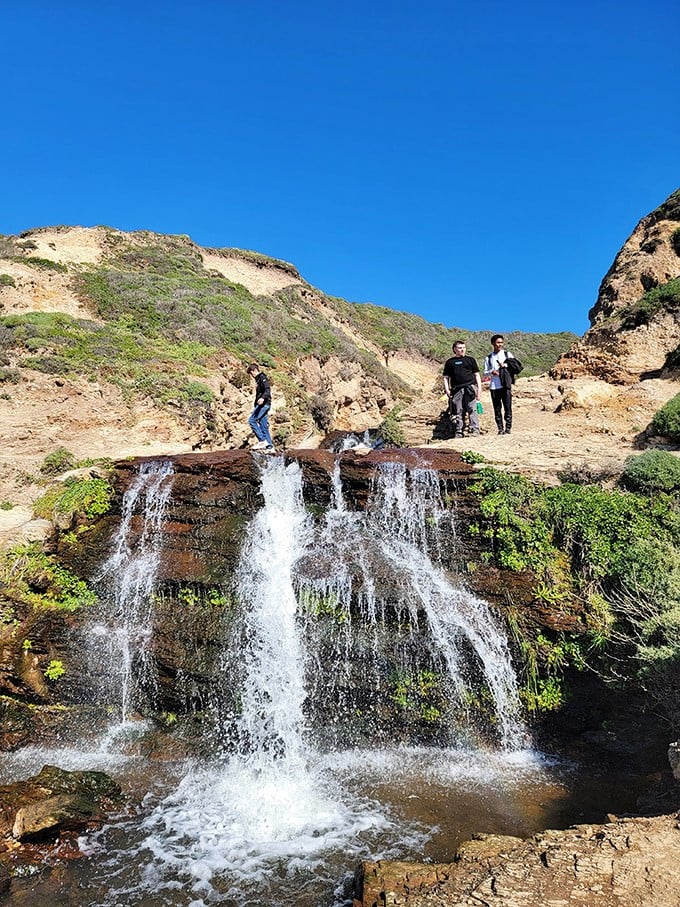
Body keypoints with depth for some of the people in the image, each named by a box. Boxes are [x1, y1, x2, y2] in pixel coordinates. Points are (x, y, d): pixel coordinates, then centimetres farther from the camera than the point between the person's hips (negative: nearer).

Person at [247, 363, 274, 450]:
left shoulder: (262, 377, -7)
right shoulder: (258, 379, 23)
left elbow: (267, 389, -21)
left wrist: (263, 398, -40)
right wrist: (256, 408, 30)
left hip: (264, 403, -10)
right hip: (262, 404, 10)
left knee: (252, 420, -14)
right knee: (263, 425, 6)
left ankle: (262, 440, -17)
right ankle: (269, 445, 5)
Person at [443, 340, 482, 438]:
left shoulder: (470, 359, 14)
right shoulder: (449, 362, 15)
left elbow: (477, 375, 13)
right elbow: (446, 377, 15)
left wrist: (479, 388, 3)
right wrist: (447, 390, 1)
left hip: (470, 387, -1)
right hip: (456, 389, 1)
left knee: (472, 410, -9)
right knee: (458, 412, 1)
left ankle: (475, 430, -10)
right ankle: (458, 432, 5)